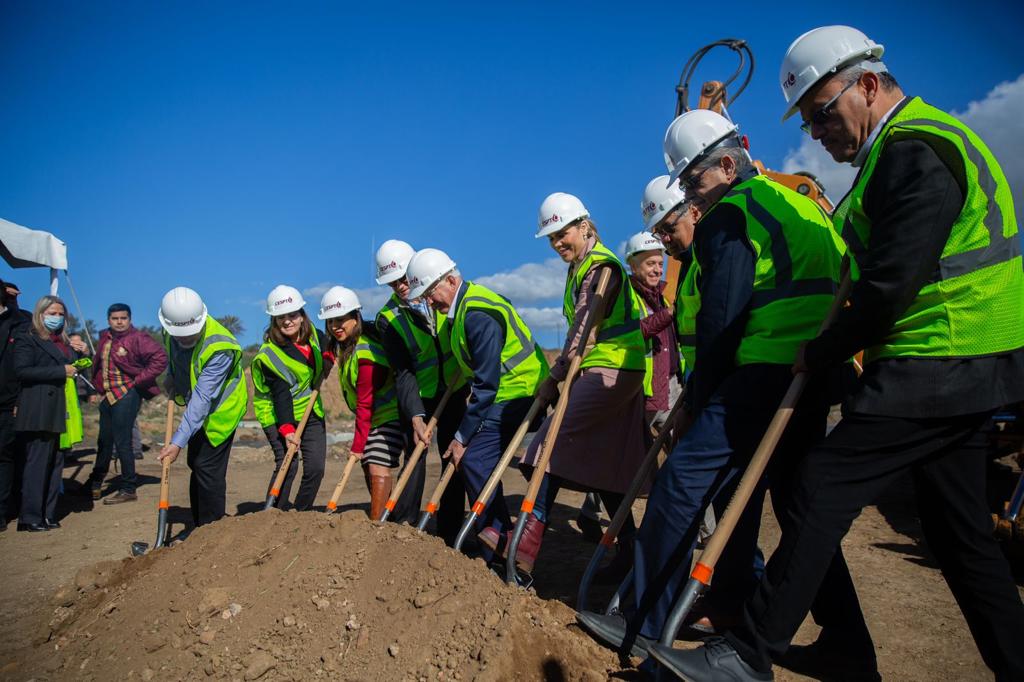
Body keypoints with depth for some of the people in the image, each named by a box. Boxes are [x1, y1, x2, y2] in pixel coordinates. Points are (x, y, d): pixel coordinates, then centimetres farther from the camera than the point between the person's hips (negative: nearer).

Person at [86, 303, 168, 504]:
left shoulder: (138, 338, -11)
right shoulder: (105, 338, 11)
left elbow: (160, 358, -20)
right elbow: (98, 365, 24)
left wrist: (139, 380, -16)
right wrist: (98, 389, 14)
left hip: (127, 395, -7)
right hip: (107, 395, 7)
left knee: (122, 442, -4)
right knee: (104, 441, 17)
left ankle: (128, 489, 6)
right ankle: (95, 484, 32)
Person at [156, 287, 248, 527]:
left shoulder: (220, 347, -34)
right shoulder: (170, 333, -11)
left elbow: (202, 398, -37)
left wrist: (178, 441, -40)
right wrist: (171, 380, 2)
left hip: (221, 409, -8)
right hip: (196, 408, 8)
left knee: (208, 469, -9)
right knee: (195, 464, 16)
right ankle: (199, 527, 30)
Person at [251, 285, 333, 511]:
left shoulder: (314, 335, -1)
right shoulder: (269, 354, -19)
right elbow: (281, 394, -24)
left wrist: (327, 359, 3)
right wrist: (287, 429, -29)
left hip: (310, 411, 5)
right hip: (278, 415, -5)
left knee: (316, 466, 0)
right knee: (287, 464, -18)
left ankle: (302, 514, 16)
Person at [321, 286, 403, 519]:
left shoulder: (366, 353, -27)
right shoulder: (341, 344, 3)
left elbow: (365, 405, -25)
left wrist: (357, 446, -20)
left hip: (390, 416, -10)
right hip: (371, 418, 10)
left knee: (378, 469, -18)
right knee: (368, 468, 13)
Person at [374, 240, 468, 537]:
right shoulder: (388, 318, -12)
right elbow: (403, 373, -16)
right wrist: (416, 417, -25)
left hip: (455, 389, 2)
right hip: (416, 397, -2)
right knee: (416, 457, -6)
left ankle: (449, 535, 15)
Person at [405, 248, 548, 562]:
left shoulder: (479, 314, -22)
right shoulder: (463, 305, 10)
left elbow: (487, 384, -23)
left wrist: (463, 436, -16)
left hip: (519, 393, -10)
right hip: (505, 392, 10)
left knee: (475, 460, -13)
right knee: (478, 460, 9)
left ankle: (498, 552, -2)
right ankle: (501, 539, 19)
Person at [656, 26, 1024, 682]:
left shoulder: (913, 151, -14)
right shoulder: (928, 138, 20)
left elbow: (891, 286, -22)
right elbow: (888, 265, 19)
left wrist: (819, 354, -9)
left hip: (930, 371, -11)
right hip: (965, 371, 11)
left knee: (822, 492, -11)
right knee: (960, 528, 16)